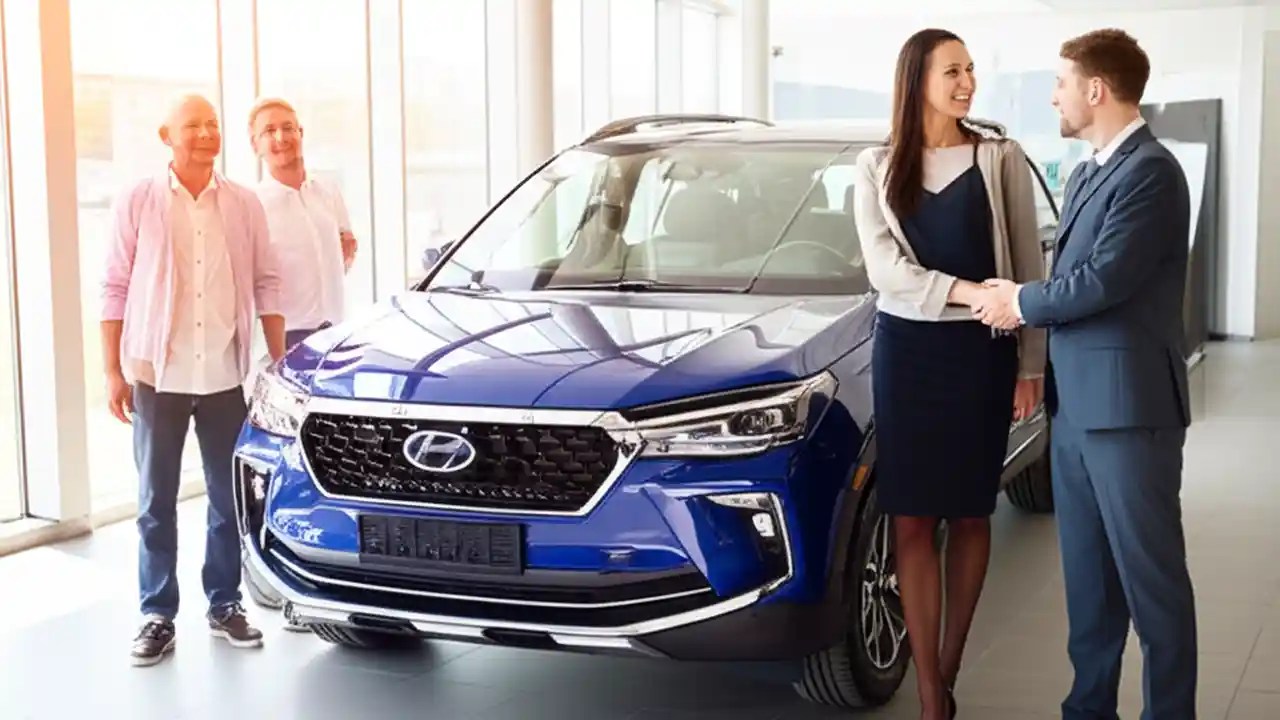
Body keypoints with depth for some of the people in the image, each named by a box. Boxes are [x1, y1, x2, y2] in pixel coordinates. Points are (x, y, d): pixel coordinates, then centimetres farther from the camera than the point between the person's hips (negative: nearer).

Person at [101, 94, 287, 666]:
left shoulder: (244, 205, 4)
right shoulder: (137, 203, -1)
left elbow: (265, 285, 7)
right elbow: (115, 289, 0)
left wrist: (280, 361, 2)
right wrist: (113, 371, -4)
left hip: (227, 375, 2)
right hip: (157, 374, -2)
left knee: (230, 498, 9)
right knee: (156, 502, 5)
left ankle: (224, 605, 22)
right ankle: (158, 615, 14)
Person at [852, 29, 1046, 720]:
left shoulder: (999, 157, 2)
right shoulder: (877, 167, 5)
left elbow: (1029, 265, 2)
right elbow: (884, 267, -5)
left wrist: (1031, 362, -2)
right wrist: (963, 290, -19)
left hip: (981, 351, 0)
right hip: (906, 348, 0)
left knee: (970, 514, 8)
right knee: (912, 521, -1)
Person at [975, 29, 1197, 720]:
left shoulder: (1150, 171, -12)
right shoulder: (1086, 174, 17)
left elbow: (1105, 279, -20)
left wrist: (1022, 303, -5)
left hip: (1128, 403, -9)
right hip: (1076, 404, 9)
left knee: (1151, 577, 0)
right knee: (1087, 577, 14)